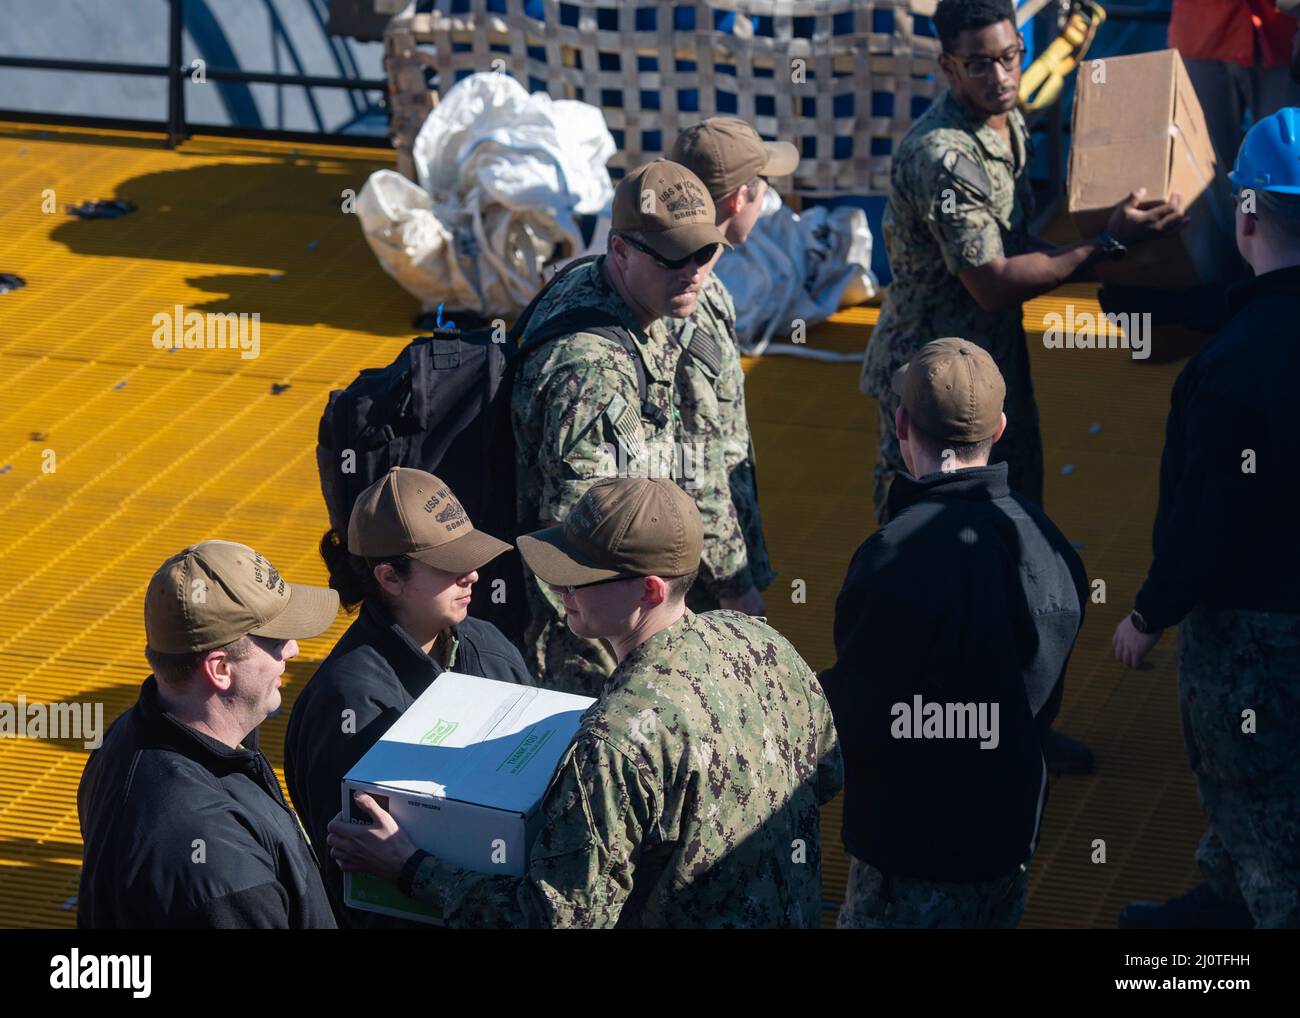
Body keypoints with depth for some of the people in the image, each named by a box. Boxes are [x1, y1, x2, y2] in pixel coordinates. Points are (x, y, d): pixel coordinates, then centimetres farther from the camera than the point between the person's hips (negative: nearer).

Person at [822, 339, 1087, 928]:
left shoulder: (901, 554, -25)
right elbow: (1045, 703, 9)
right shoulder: (1049, 543, -1)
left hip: (912, 847, -7)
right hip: (1011, 833, 7)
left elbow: (853, 718, -20)